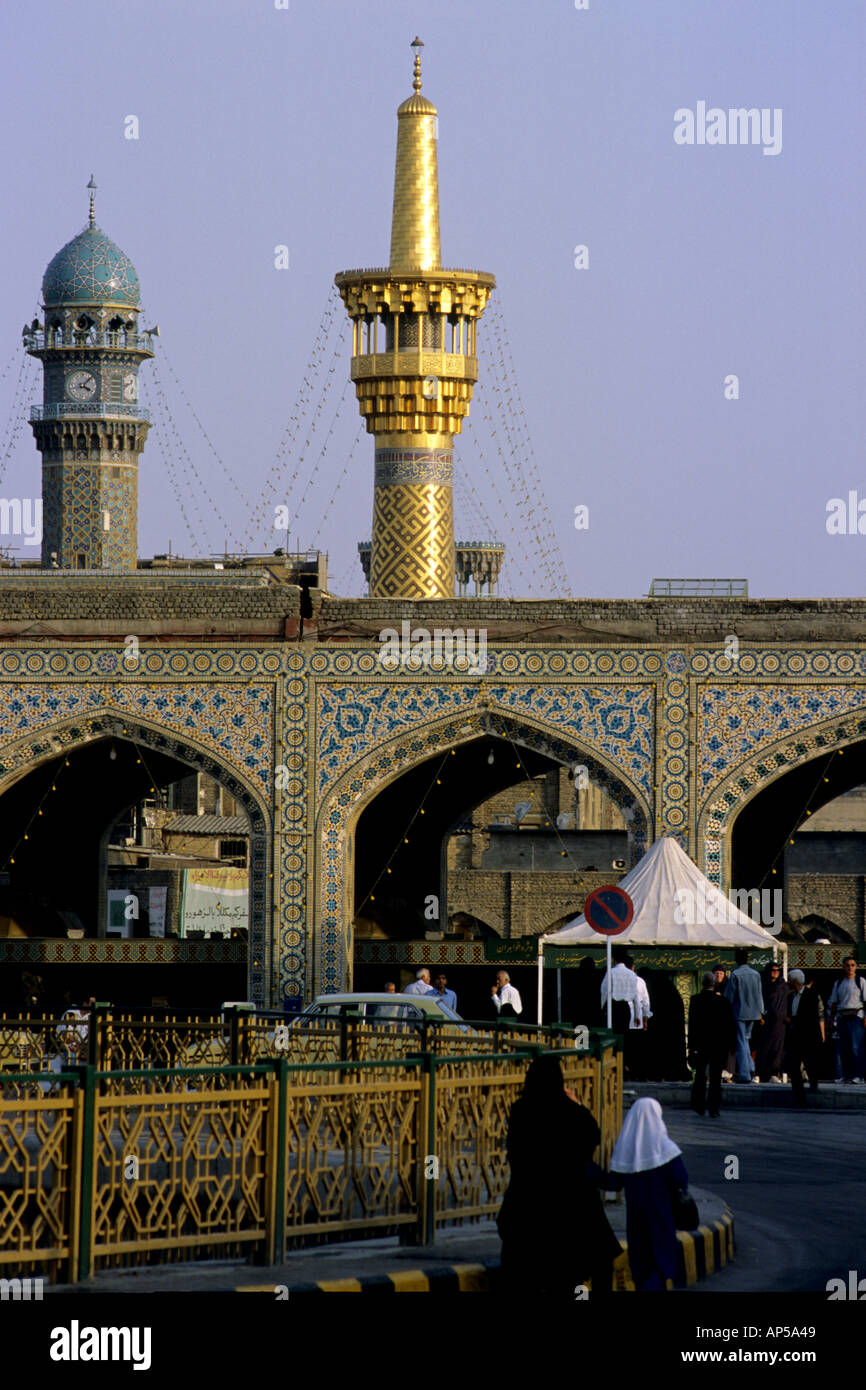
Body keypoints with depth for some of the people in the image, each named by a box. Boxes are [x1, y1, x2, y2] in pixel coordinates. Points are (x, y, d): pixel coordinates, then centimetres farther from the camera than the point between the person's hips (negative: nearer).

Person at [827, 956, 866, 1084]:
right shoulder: (838, 984, 15)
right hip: (842, 1017, 5)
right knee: (843, 1047, 3)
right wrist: (832, 1019, 12)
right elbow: (834, 1003, 19)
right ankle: (846, 1074, 9)